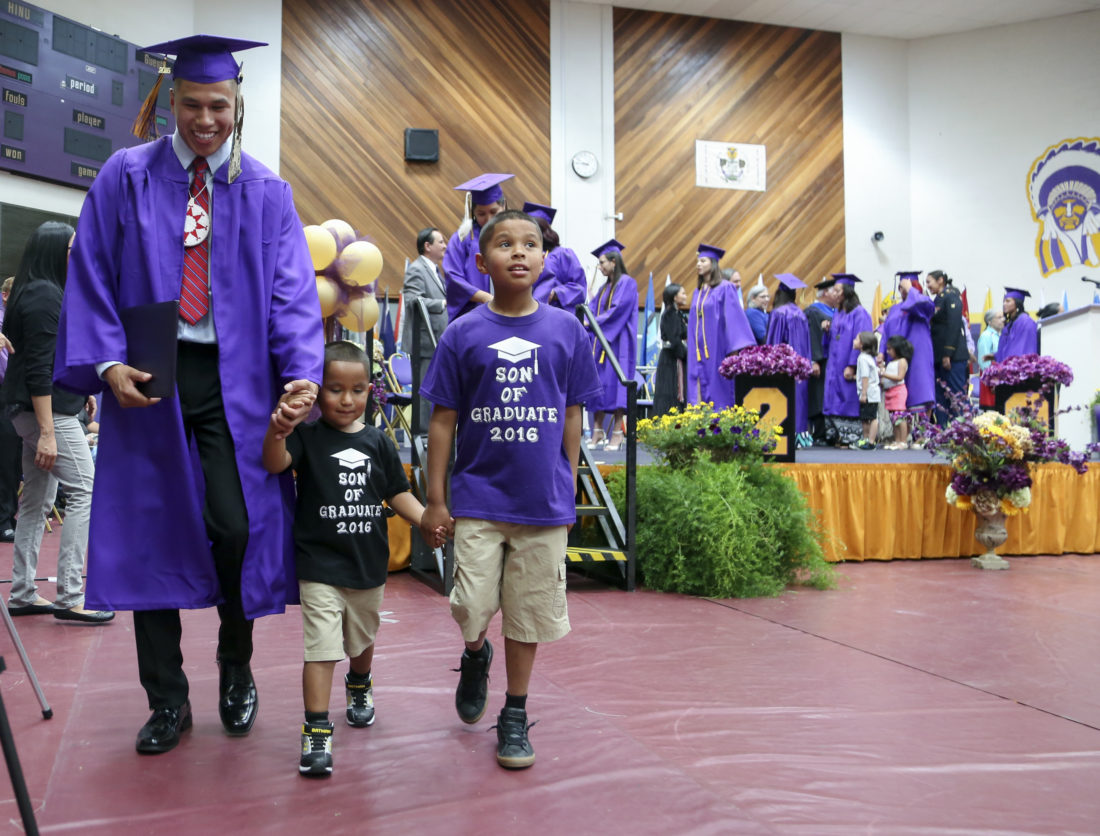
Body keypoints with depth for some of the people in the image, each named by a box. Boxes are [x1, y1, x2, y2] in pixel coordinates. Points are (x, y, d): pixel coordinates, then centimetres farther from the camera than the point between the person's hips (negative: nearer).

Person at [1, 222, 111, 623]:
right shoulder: (44, 295, -14)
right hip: (48, 409, -10)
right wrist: (47, 433, -23)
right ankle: (69, 596, -11)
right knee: (86, 491, -11)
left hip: (32, 408, 10)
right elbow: (39, 368, -20)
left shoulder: (34, 291, 18)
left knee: (37, 500, 12)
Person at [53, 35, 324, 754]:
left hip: (234, 380, 0)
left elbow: (291, 290, -1)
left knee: (237, 525, -9)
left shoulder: (267, 193, 6)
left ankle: (236, 666, 20)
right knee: (152, 535, 4)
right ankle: (168, 701, 19)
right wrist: (106, 361, -10)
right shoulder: (125, 178, 6)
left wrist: (303, 369, -17)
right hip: (146, 380, 1)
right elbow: (92, 278, 4)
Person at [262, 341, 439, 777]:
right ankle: (316, 733, -1)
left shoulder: (377, 441, 3)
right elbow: (275, 464, -27)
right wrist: (277, 431, -48)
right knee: (321, 646, -9)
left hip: (368, 563, 4)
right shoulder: (307, 436, -7)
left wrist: (427, 520, -9)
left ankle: (359, 686, 52)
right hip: (319, 565, -4)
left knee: (362, 638, 22)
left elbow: (398, 493, 8)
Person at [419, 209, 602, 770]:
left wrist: (569, 493, 7)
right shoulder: (463, 334, -2)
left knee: (530, 614, 9)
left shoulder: (567, 330, 1)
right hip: (478, 500, -1)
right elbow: (443, 420, 1)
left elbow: (571, 417, 7)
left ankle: (515, 717, 28)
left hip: (544, 502, 1)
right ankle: (476, 656, 35)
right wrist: (435, 500, -1)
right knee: (472, 609, -2)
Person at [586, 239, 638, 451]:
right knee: (598, 383, 3)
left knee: (615, 383, -9)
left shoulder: (627, 283, -5)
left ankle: (617, 432, -6)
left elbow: (618, 310, -15)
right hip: (601, 342, 8)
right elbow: (593, 310, 13)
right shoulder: (604, 287, 20)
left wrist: (595, 323, -17)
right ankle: (598, 430, 5)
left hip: (618, 342, -8)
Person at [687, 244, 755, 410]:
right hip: (699, 352, 6)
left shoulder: (725, 289, -4)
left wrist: (739, 348, -19)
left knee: (717, 389, -5)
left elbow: (734, 316, -11)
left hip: (717, 350, -6)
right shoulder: (697, 292, 16)